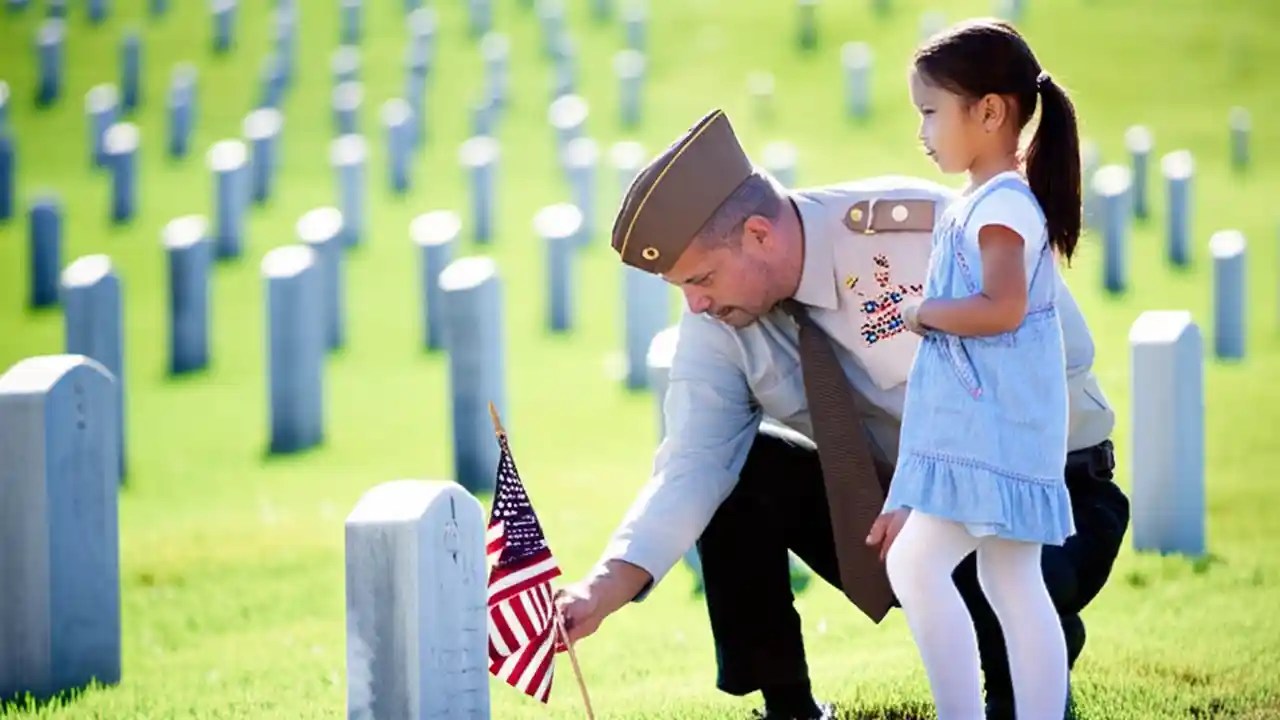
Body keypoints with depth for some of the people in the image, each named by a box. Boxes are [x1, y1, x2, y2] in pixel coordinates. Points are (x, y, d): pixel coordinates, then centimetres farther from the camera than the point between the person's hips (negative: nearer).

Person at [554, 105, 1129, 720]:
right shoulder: (717, 322, -10)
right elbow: (691, 468, -16)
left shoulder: (918, 229, -25)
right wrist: (605, 588, -32)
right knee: (736, 469, -15)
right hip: (888, 503, 5)